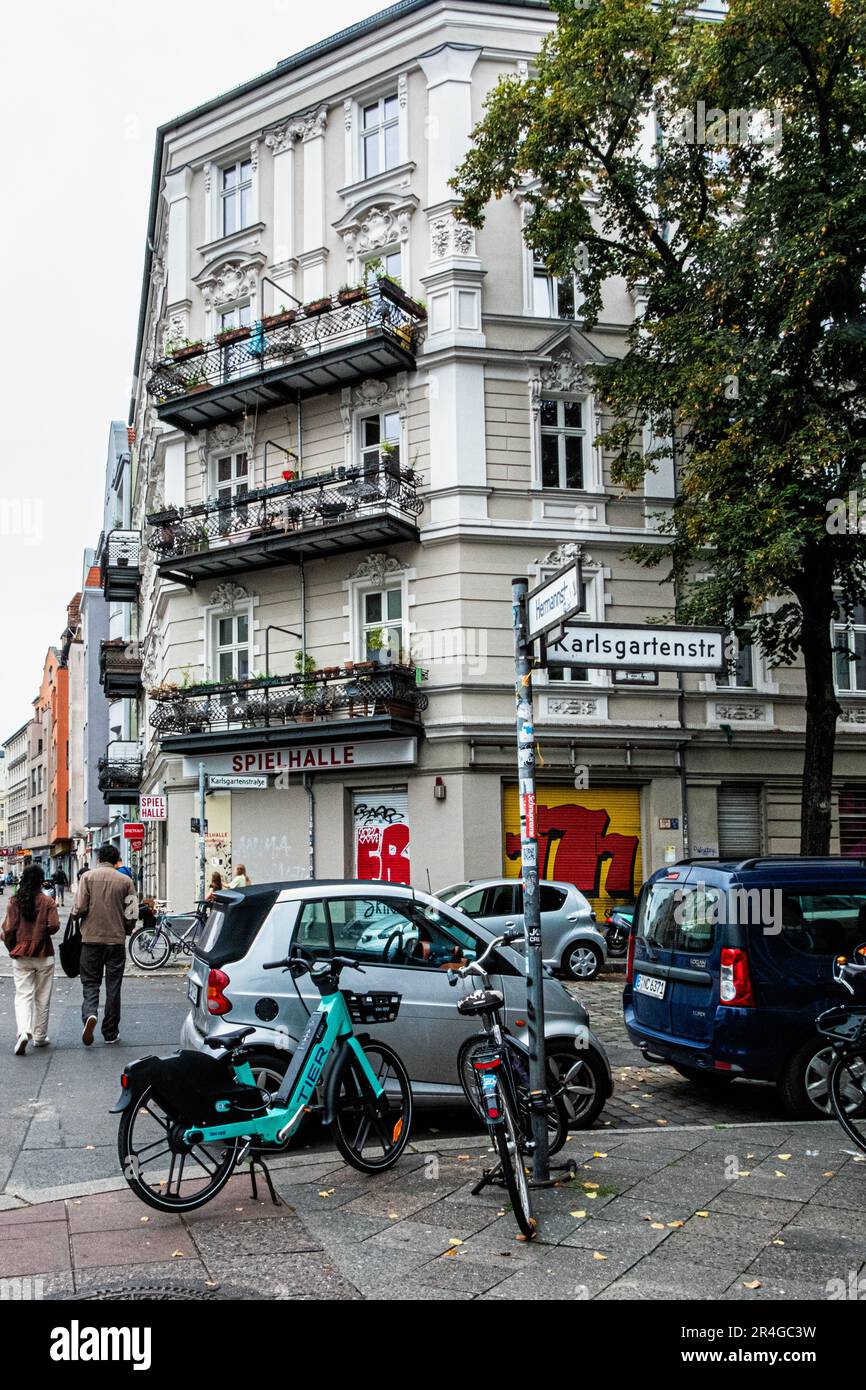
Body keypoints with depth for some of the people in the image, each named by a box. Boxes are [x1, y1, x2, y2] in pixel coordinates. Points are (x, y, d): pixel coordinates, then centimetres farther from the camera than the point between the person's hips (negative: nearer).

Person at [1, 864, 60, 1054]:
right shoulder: (47, 901, -7)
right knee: (42, 999, 11)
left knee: (23, 996, 2)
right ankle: (39, 1037, 17)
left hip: (20, 958, 1)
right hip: (43, 956, -1)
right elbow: (53, 926, -13)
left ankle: (23, 1032, -18)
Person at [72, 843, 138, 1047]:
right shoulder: (125, 881, 0)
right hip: (116, 939, 1)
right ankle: (110, 1032, 13)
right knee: (113, 986, 9)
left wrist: (76, 913, 14)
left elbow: (79, 909, -9)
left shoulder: (88, 877, -3)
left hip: (91, 938, -1)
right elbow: (131, 914, -2)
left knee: (90, 982, 8)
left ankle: (89, 1014, -19)